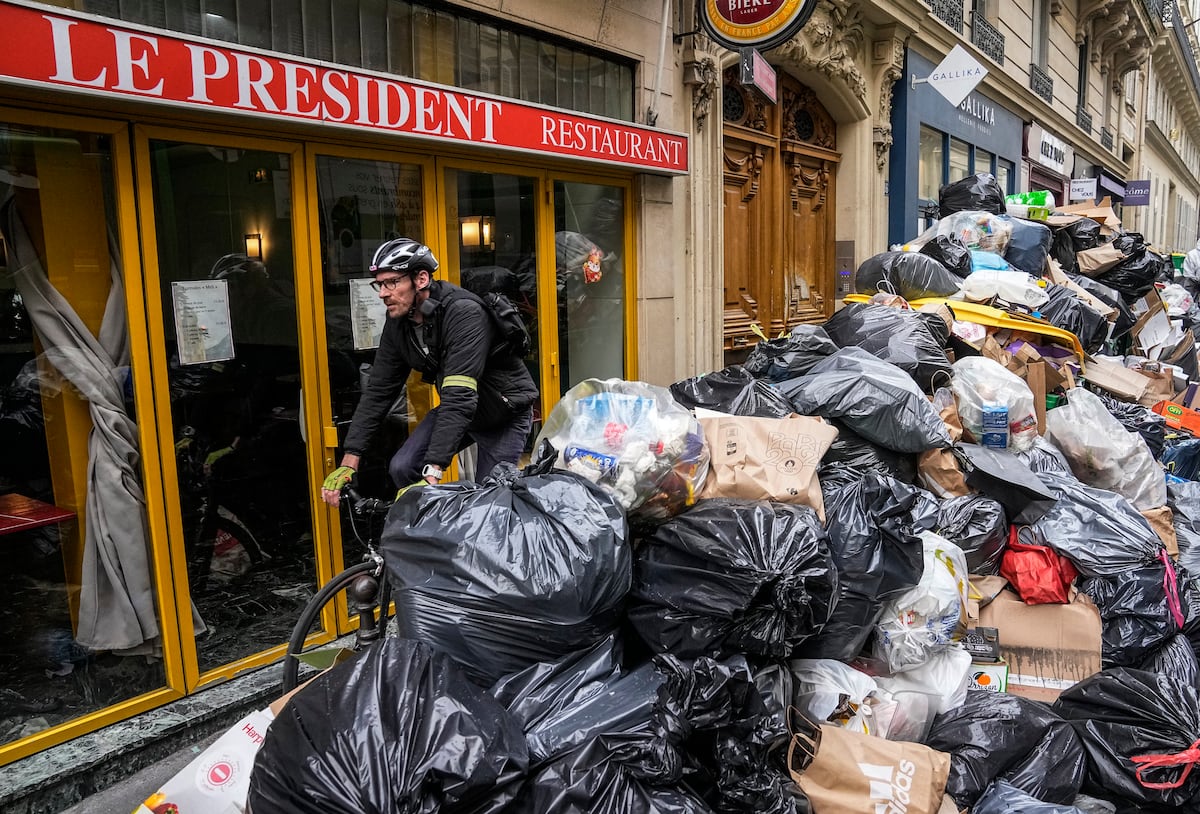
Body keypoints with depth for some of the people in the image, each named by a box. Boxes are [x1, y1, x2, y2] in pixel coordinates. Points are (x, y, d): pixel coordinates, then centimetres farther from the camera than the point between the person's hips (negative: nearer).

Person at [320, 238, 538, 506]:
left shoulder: (464, 313, -33)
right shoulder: (399, 322, -9)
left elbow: (460, 397, -41)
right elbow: (378, 390, -5)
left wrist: (431, 476, -46)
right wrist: (349, 461, -11)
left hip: (505, 412, -6)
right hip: (459, 409, 6)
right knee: (402, 468, -8)